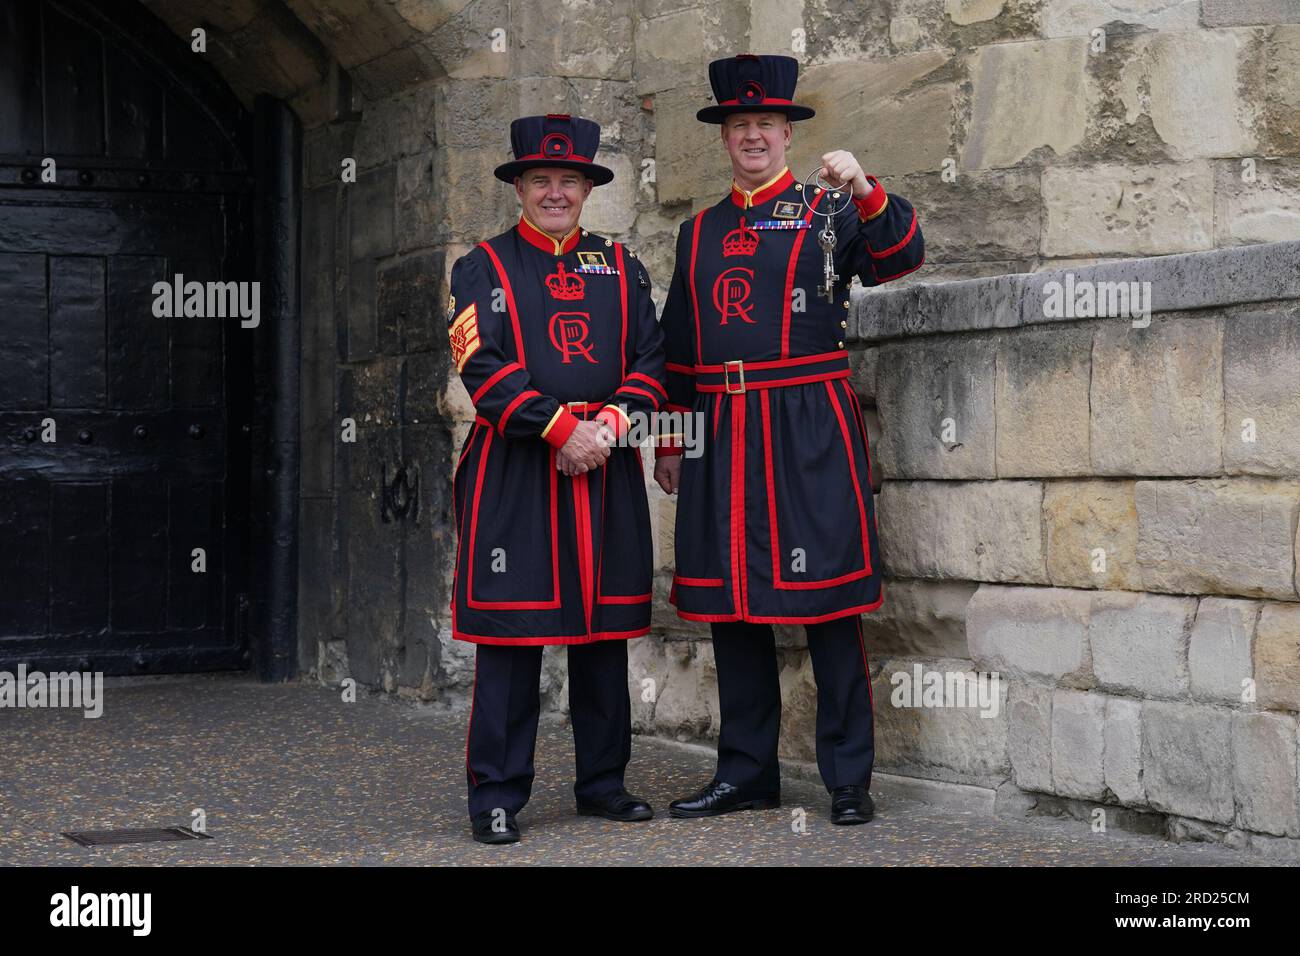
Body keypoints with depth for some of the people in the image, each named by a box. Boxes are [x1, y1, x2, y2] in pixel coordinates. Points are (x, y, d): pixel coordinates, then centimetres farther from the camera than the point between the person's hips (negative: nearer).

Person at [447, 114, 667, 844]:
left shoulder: (621, 266, 14)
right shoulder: (483, 268, 4)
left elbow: (651, 359, 6)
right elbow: (486, 369, -8)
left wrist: (610, 425, -11)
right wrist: (561, 429, -15)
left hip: (608, 470, 4)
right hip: (514, 473, -3)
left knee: (607, 627, 8)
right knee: (511, 634, -4)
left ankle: (604, 782, 19)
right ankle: (498, 796, 2)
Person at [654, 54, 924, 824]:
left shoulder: (829, 211, 4)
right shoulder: (700, 233, 16)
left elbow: (901, 257, -14)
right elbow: (678, 350, 19)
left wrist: (865, 190, -30)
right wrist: (669, 440, 16)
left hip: (811, 431, -4)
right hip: (722, 436, 5)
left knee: (828, 604, -3)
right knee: (731, 603, 8)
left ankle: (850, 779, 4)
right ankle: (746, 774, 18)